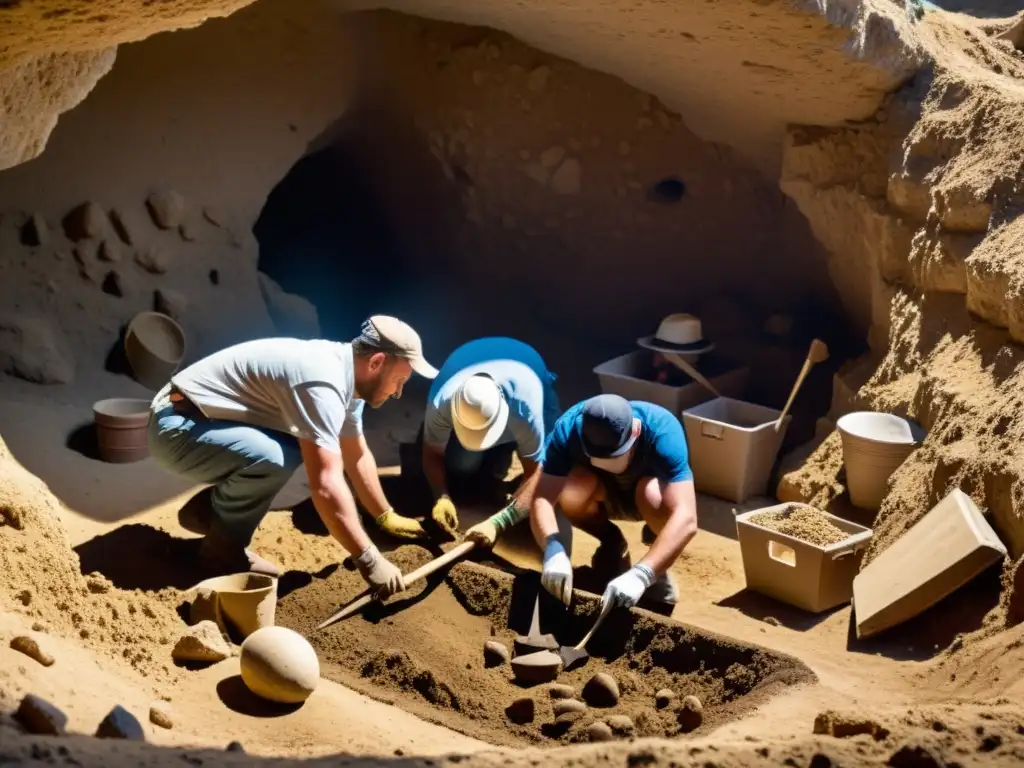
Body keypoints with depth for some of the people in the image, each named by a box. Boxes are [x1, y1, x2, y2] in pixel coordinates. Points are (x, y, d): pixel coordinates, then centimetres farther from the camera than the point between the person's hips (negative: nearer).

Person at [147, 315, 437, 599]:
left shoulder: (345, 372, 4)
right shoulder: (322, 381, -27)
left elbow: (357, 456, 18)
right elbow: (326, 485, -33)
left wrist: (387, 517, 19)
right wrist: (369, 561, -29)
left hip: (201, 421, 10)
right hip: (177, 428, -10)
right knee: (272, 457, -32)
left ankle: (210, 509, 16)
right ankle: (222, 547, -8)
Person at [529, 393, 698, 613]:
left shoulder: (662, 431, -37)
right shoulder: (569, 428, -31)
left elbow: (686, 519, -45)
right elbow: (542, 498, -35)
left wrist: (641, 574, -57)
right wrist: (553, 549, -54)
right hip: (607, 492, 2)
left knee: (653, 495, -37)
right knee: (570, 495, -32)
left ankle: (659, 570, -7)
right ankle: (612, 544, 0)